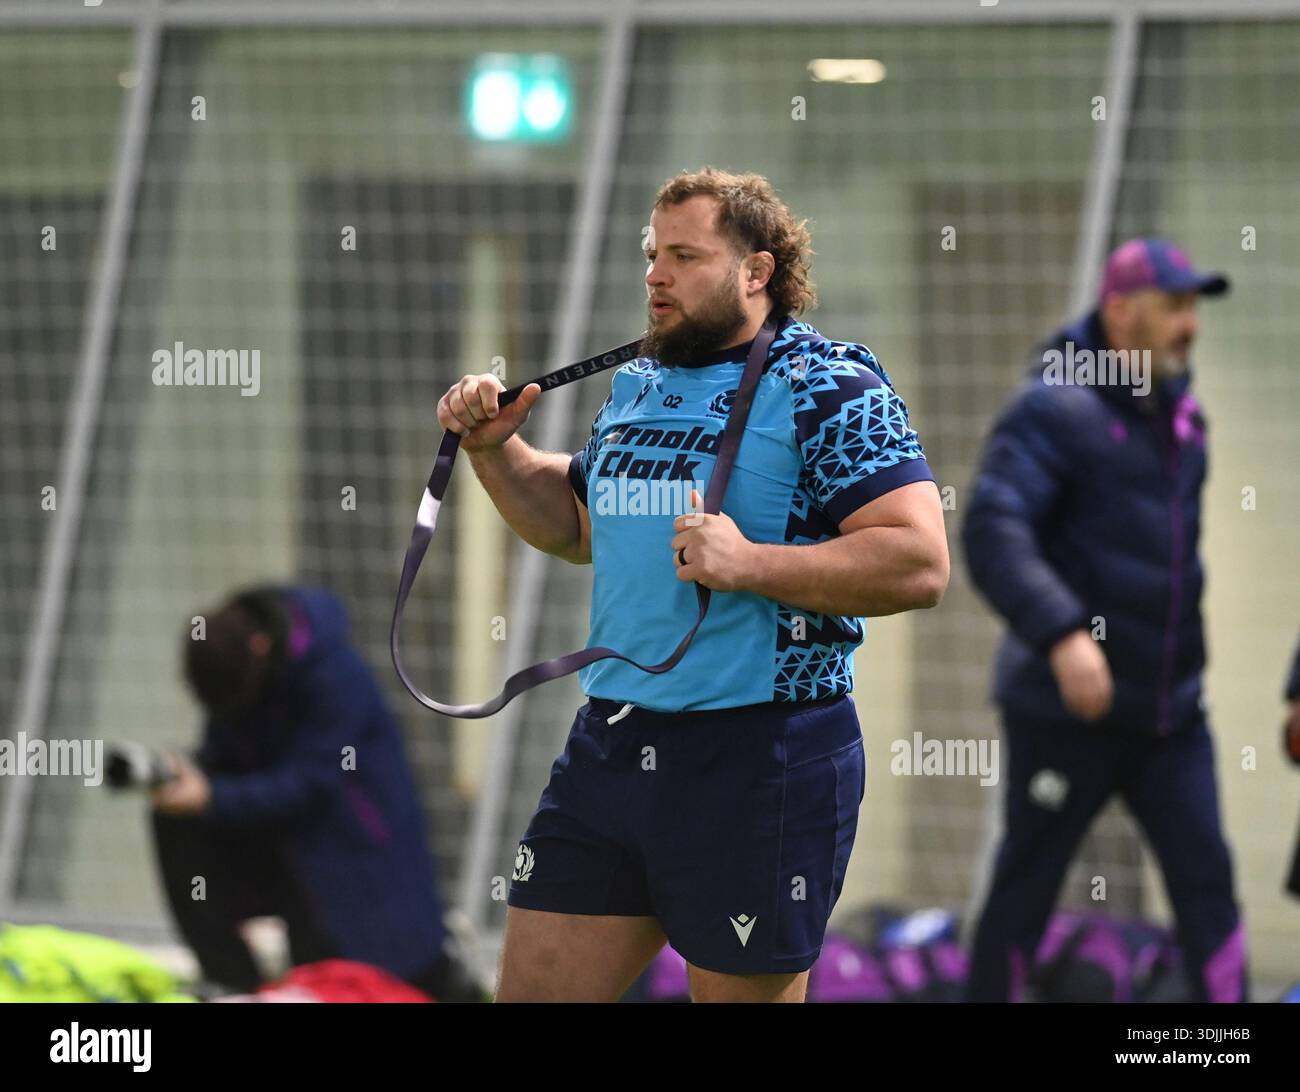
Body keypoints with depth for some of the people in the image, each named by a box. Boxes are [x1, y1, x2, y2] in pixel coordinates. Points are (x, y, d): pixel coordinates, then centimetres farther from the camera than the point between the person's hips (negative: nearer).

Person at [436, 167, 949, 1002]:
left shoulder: (828, 388, -8)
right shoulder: (636, 386, 15)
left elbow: (920, 564, -18)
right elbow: (576, 524, 32)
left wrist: (750, 565, -25)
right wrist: (494, 448, 16)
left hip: (760, 755, -7)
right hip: (609, 743, 7)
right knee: (531, 991, 5)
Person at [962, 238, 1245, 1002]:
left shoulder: (1180, 414, 11)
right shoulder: (1056, 408, -12)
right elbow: (992, 531, -24)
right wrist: (1061, 632, -36)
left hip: (1170, 709, 6)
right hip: (1064, 708, -6)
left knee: (1207, 880, -1)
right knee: (1026, 888, 4)